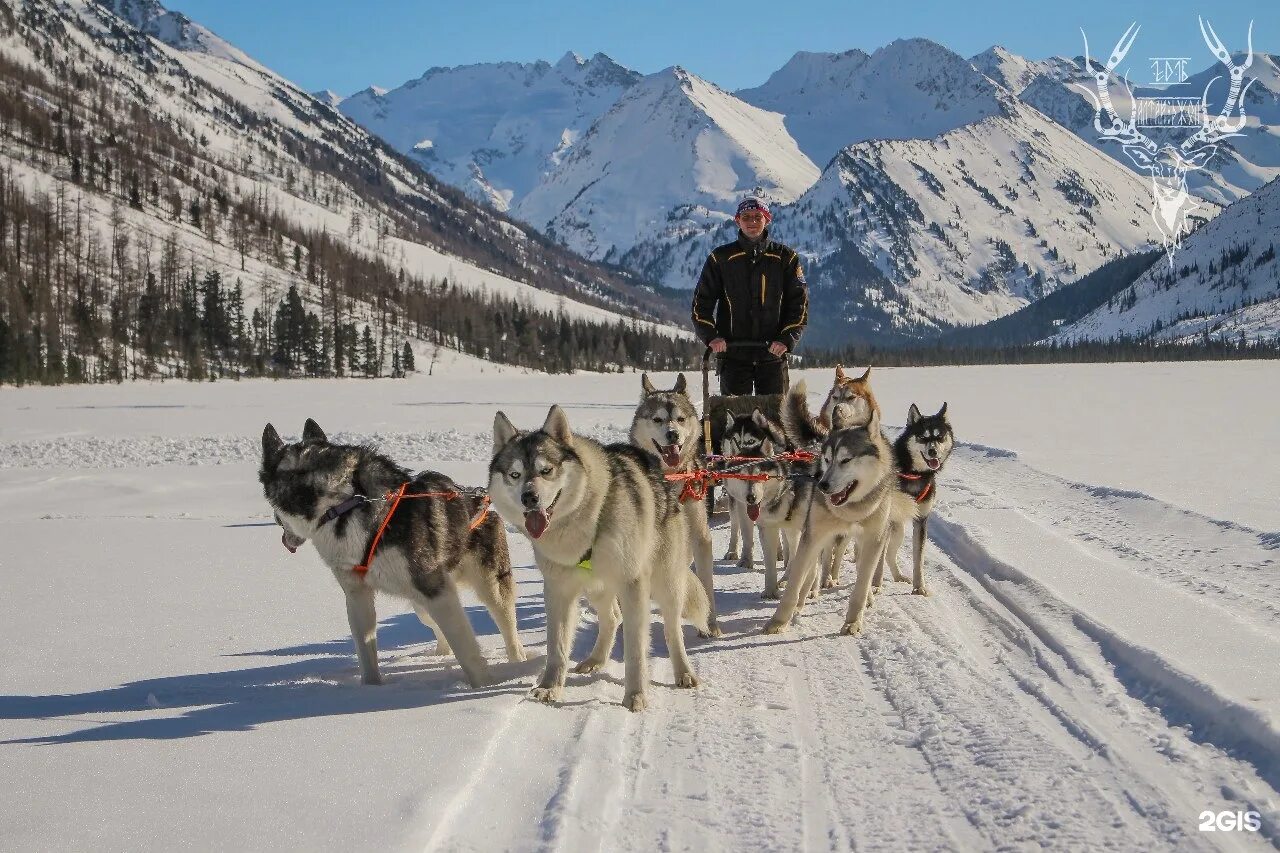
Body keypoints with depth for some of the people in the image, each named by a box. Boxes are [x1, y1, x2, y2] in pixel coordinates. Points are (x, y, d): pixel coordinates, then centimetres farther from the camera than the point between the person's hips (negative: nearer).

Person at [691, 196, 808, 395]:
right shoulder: (721, 258, 6)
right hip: (733, 354, 0)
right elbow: (701, 301, 6)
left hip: (773, 354, 0)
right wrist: (711, 336, -9)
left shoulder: (785, 257, 6)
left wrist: (787, 338, -10)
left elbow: (799, 302, 4)